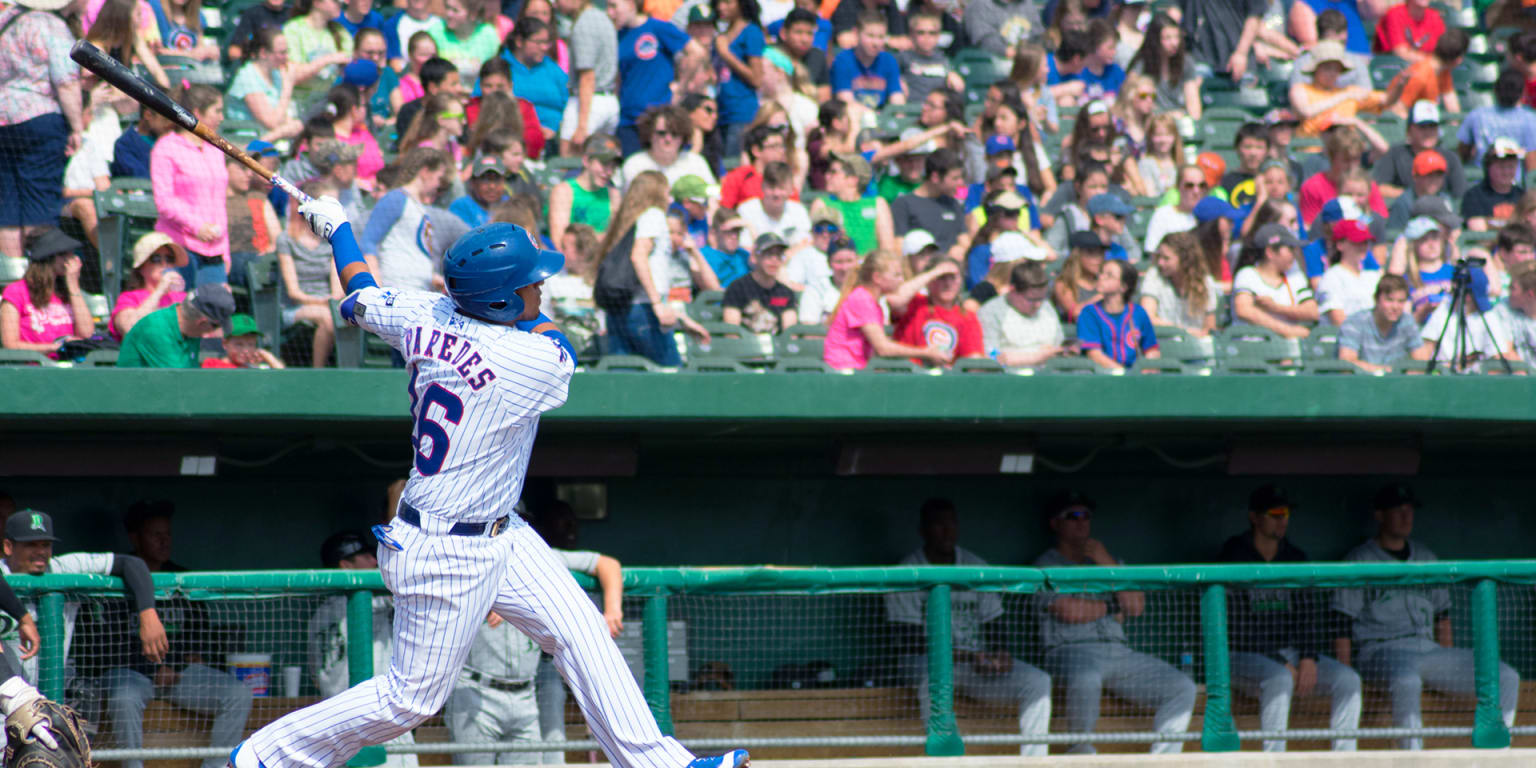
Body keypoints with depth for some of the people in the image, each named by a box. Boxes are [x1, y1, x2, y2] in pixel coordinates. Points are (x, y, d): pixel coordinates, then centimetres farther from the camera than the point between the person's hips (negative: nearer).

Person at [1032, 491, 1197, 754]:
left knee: (1182, 687, -14)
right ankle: (1081, 750, -21)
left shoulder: (1106, 561, 27)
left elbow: (1137, 606, 10)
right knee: (1086, 680, -42)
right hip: (1071, 650, -6)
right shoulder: (1046, 566, 10)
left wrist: (1107, 564, 4)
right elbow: (1069, 611, -8)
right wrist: (1113, 607, 7)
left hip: (1120, 651, 6)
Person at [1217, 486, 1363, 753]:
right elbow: (1234, 623, -11)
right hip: (1246, 655, -6)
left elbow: (1309, 612, 10)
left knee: (1348, 679, -16)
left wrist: (1308, 658, -8)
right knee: (1279, 679, -37)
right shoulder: (1232, 559, -6)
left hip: (1291, 654, 6)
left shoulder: (1295, 559, 13)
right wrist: (1282, 665, -16)